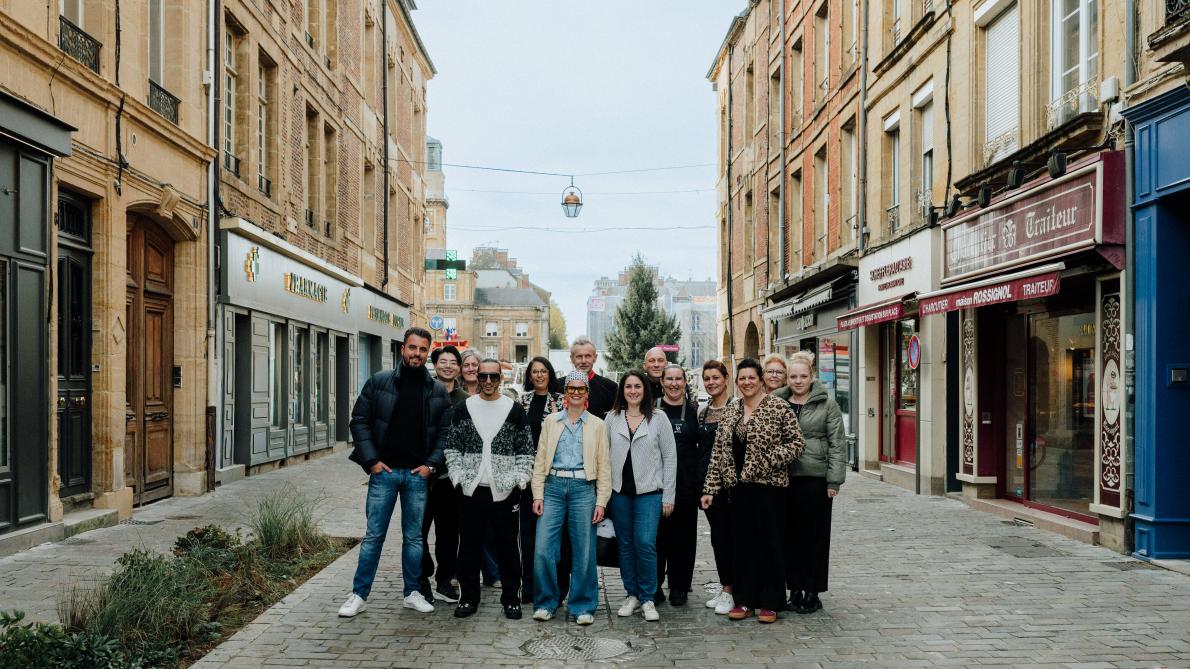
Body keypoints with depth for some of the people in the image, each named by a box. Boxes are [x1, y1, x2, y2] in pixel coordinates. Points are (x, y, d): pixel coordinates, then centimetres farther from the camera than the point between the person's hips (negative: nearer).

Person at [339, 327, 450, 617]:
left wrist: (432, 464, -5)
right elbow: (359, 421, 0)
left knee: (414, 537, 10)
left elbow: (445, 432, 6)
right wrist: (371, 460, -7)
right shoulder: (379, 382, -1)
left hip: (418, 474, 2)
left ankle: (412, 593, 21)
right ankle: (358, 595, 12)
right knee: (373, 536, 3)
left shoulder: (438, 391, 4)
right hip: (384, 471, -1)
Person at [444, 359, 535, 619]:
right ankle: (468, 598, 21)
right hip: (471, 491, 1)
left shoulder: (515, 410, 2)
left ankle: (511, 599, 18)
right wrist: (459, 477, -2)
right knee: (469, 547, 9)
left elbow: (526, 451, 4)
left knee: (508, 548, 6)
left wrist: (518, 479, -6)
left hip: (505, 492, -1)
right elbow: (452, 447, 8)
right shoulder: (463, 409, 6)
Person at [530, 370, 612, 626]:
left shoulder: (597, 425, 9)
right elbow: (540, 459, 9)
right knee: (542, 548, -5)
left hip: (584, 487, -1)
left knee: (584, 551, 1)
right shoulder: (551, 421, 11)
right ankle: (546, 602, 12)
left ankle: (583, 606, 14)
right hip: (553, 485, 1)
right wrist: (538, 494, 0)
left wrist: (601, 501, -2)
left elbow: (604, 466, 6)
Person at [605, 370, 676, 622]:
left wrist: (668, 496, -2)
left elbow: (670, 457, 2)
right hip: (619, 491, 2)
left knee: (645, 544, -9)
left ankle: (647, 599, 5)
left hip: (649, 491, -2)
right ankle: (631, 595, 22)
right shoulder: (612, 417, 7)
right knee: (625, 545, 9)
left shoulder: (659, 419, 2)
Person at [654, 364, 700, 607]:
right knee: (656, 535, 1)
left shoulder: (694, 411, 9)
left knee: (683, 536, 4)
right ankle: (654, 585, 12)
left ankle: (679, 587, 15)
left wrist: (701, 482, 3)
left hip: (686, 484, 1)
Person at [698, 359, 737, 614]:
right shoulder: (703, 412, 13)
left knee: (722, 534, -6)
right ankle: (725, 588, 19)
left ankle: (729, 590, 2)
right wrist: (698, 481, 13)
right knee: (718, 534, 11)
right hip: (706, 479, 7)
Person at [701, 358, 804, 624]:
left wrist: (768, 460, -17)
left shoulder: (778, 407, -5)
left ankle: (770, 603, 15)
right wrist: (711, 488, 5)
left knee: (770, 544, 4)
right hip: (739, 486, 5)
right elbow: (718, 452, 9)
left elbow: (796, 443, -6)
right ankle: (744, 600, 20)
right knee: (743, 543, 10)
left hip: (769, 485, -5)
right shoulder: (730, 412, 10)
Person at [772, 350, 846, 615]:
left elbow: (838, 444, -2)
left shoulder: (827, 405, 0)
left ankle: (812, 593, 15)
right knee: (790, 536, 8)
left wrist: (834, 481, -7)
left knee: (815, 536, 4)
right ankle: (794, 590, 19)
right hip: (784, 479, 3)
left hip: (816, 479, -3)